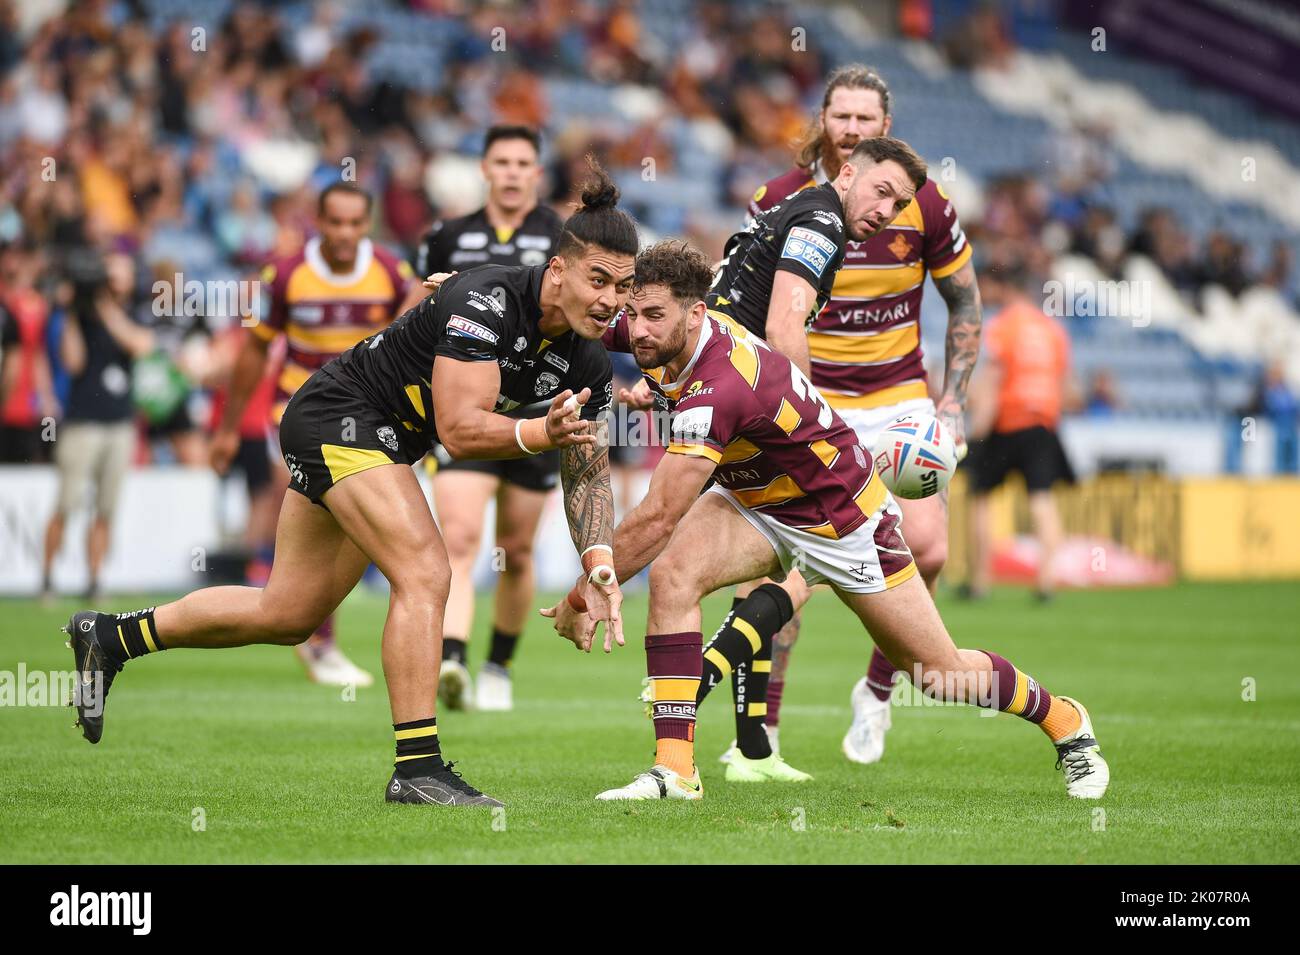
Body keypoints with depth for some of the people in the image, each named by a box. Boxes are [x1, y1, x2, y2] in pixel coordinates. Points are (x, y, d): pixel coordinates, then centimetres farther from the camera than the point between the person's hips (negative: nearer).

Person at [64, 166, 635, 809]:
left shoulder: (586, 362, -6)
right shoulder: (485, 301, -28)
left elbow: (588, 472, 1)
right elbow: (459, 429, -34)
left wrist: (598, 562, -13)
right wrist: (539, 435, -49)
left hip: (385, 441, 9)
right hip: (337, 418, -9)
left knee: (288, 616, 15)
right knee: (424, 575, -24)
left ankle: (110, 637, 31)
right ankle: (417, 768, -22)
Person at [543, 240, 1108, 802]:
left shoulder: (719, 388, -40)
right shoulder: (653, 333, -16)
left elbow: (658, 519, -37)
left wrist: (579, 599, -29)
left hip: (841, 517, -7)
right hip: (750, 499, 7)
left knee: (942, 673, 6)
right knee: (671, 574, -24)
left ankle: (1063, 720, 35)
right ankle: (674, 769, -22)